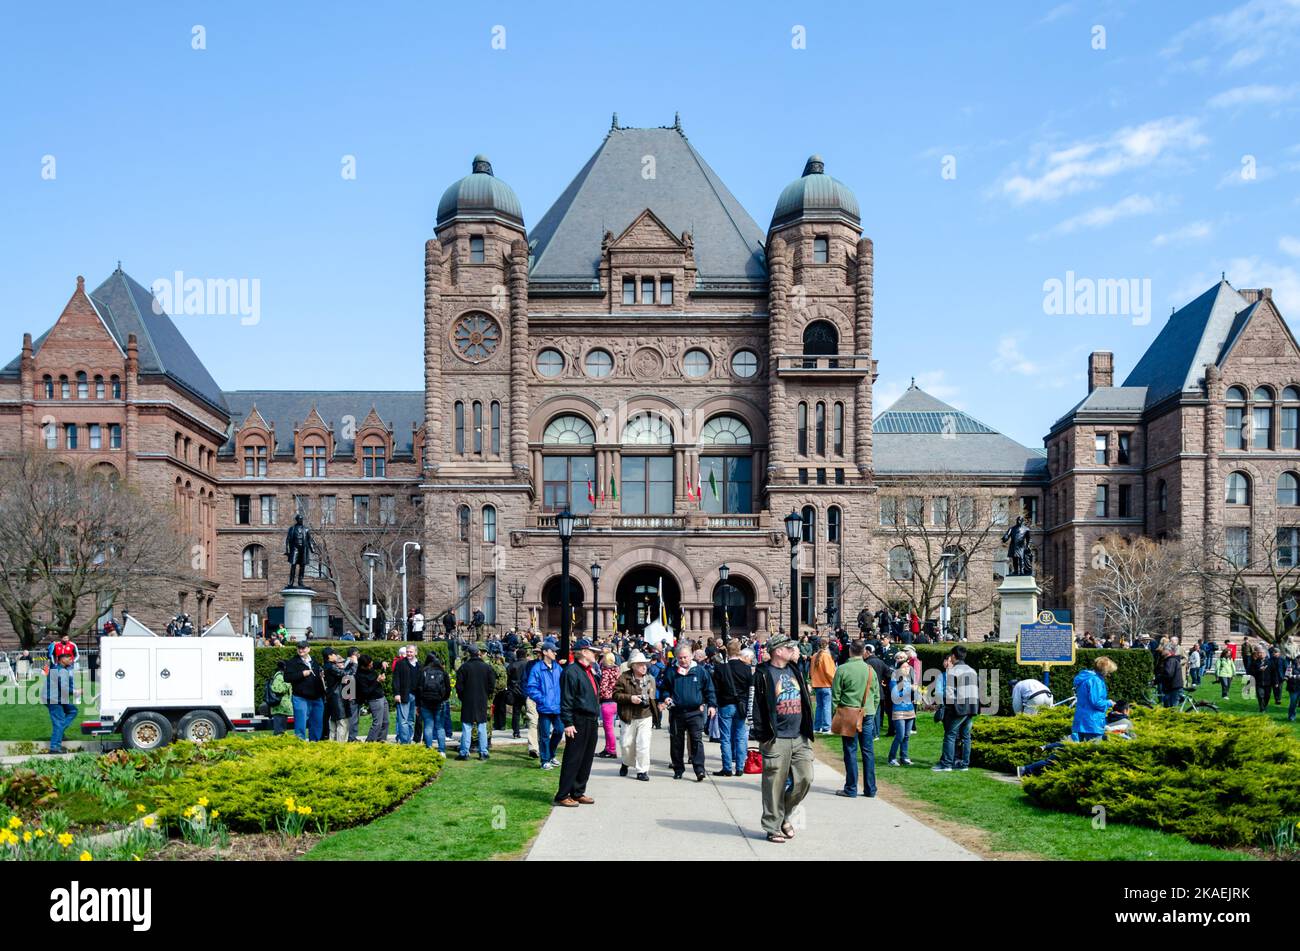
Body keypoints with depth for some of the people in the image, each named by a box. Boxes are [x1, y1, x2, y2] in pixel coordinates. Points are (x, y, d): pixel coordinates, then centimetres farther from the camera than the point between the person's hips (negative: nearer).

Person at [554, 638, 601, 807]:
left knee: (587, 760, 12)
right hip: (578, 722, -9)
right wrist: (568, 723, -19)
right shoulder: (571, 671, -12)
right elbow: (566, 700, -16)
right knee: (573, 760, -4)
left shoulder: (589, 672, 17)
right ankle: (563, 795, 3)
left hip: (591, 722, 9)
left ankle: (578, 793, 21)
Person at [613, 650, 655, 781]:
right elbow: (616, 695, -8)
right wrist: (630, 698, -19)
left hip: (645, 716, 1)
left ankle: (642, 770, 6)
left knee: (643, 744, -6)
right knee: (627, 744, 10)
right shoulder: (624, 678, -5)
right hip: (629, 717, -1)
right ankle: (626, 763, 38)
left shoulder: (650, 679, 7)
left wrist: (650, 700, 1)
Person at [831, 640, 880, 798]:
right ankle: (870, 789, 12)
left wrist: (837, 711, 7)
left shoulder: (842, 669, -8)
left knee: (850, 752, 2)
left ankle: (851, 789, 6)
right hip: (868, 714, 3)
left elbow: (835, 695, -4)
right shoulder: (870, 670, 3)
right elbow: (877, 695, 10)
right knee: (868, 752, 7)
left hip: (848, 713, -3)